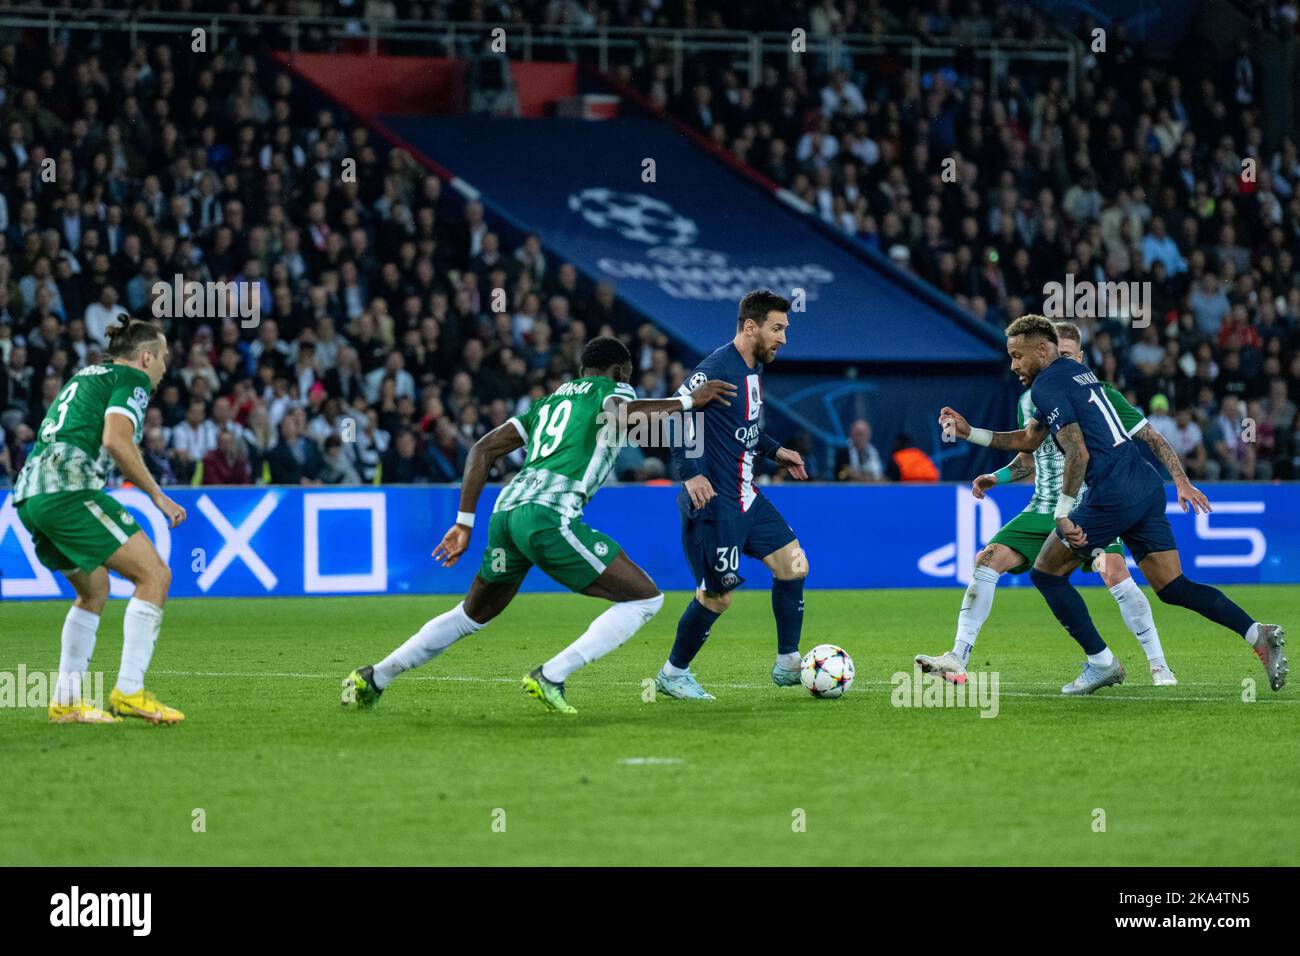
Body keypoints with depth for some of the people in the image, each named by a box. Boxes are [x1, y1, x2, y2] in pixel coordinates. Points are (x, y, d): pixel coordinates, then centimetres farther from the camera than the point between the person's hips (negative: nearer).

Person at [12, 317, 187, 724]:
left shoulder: (84, 376, 28)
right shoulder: (132, 379, 2)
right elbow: (115, 440, -14)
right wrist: (158, 496, -8)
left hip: (30, 492, 9)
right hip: (70, 488, -9)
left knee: (95, 589, 23)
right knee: (154, 574, -5)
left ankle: (66, 701, 18)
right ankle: (129, 691, -12)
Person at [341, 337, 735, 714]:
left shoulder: (547, 402, 30)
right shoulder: (612, 390, 13)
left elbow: (482, 449, 23)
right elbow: (623, 410, -14)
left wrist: (464, 522, 22)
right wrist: (688, 401, -3)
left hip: (506, 510, 7)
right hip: (550, 515, -7)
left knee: (473, 615, 29)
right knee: (645, 599, 1)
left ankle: (373, 678, 28)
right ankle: (551, 677, -8)